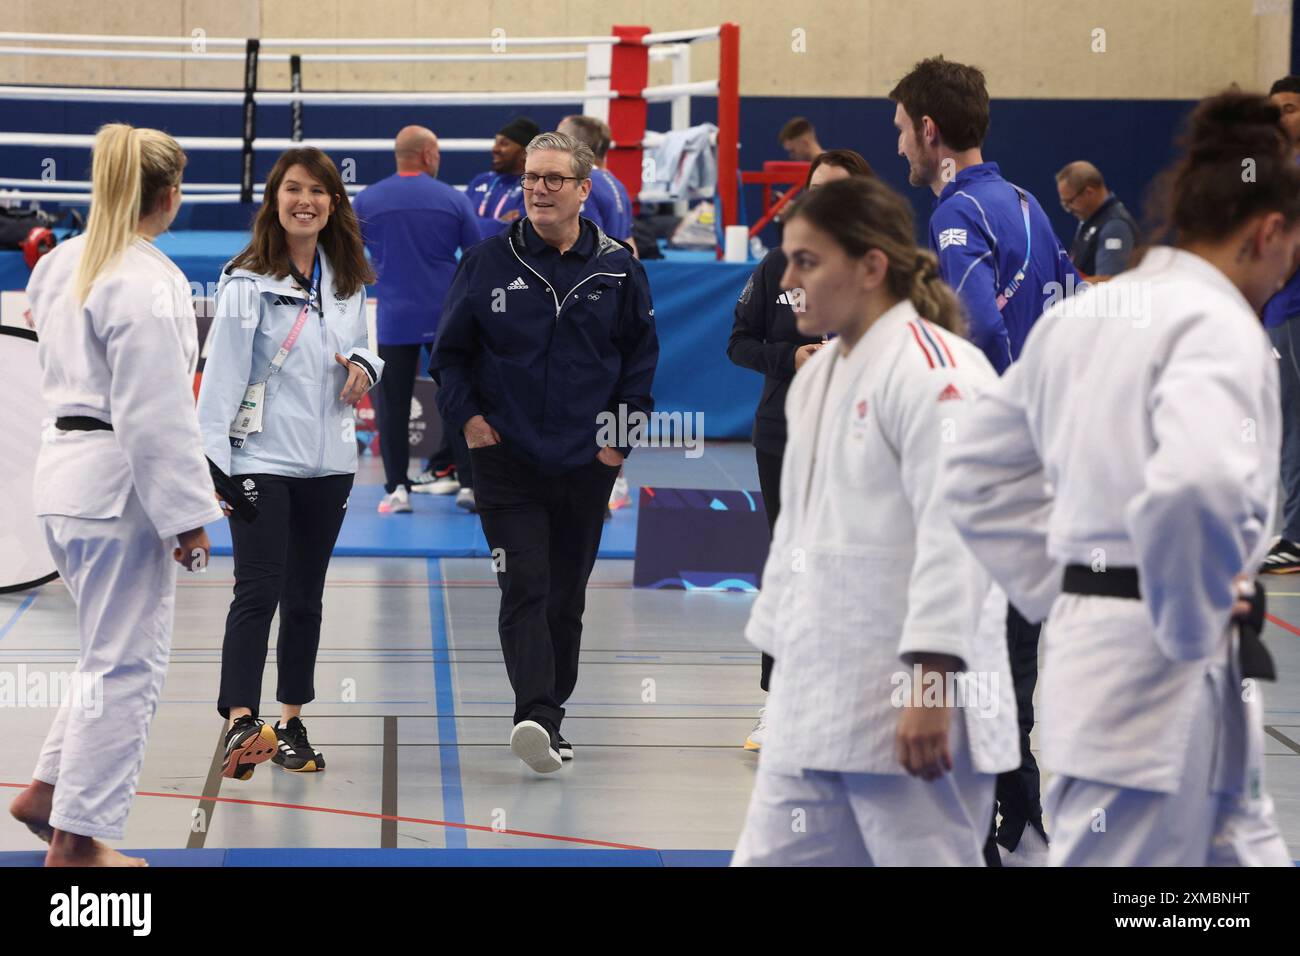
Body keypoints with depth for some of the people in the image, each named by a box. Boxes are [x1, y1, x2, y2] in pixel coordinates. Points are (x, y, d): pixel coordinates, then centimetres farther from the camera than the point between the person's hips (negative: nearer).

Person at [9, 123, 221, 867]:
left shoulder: (64, 262, 8)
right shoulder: (148, 283, -19)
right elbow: (156, 414, -21)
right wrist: (187, 516, -16)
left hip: (65, 470, 9)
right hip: (121, 484, -9)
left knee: (120, 648, 22)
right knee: (127, 665, 1)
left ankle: (49, 792, 24)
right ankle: (76, 840, 8)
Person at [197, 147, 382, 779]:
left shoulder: (348, 280, 9)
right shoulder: (248, 281, -8)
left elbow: (362, 347, 22)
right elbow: (222, 371, -12)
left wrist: (364, 365, -3)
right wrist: (211, 459, -19)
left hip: (328, 461, 6)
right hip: (261, 459, -5)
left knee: (305, 596, 11)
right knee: (257, 591, -15)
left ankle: (291, 724, 20)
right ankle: (241, 725, -21)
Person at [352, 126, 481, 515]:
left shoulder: (366, 201, -2)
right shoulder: (454, 199, -3)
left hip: (394, 318, 0)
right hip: (447, 317, 0)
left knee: (393, 405, 5)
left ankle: (397, 489, 3)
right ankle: (470, 482, 9)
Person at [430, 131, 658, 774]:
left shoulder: (618, 269, 2)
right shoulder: (487, 263, 1)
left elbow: (642, 356, 10)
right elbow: (450, 350, 9)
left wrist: (623, 431, 3)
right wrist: (465, 415, -2)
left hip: (587, 463, 2)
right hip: (505, 458, -2)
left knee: (567, 596, 10)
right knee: (525, 589, -14)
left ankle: (550, 717, 21)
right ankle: (534, 715, -23)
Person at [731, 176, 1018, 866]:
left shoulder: (934, 370, -15)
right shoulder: (819, 376, 16)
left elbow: (955, 532, -21)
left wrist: (929, 683, -24)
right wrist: (785, 665, 22)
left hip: (908, 707, -9)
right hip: (817, 699, 9)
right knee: (774, 856, 11)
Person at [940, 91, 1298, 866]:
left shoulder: (1080, 315, 11)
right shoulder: (1219, 327, -16)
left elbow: (978, 474, 18)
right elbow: (1198, 486, -35)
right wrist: (1192, 622, -19)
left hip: (1089, 644, 9)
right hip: (1163, 677, -9)